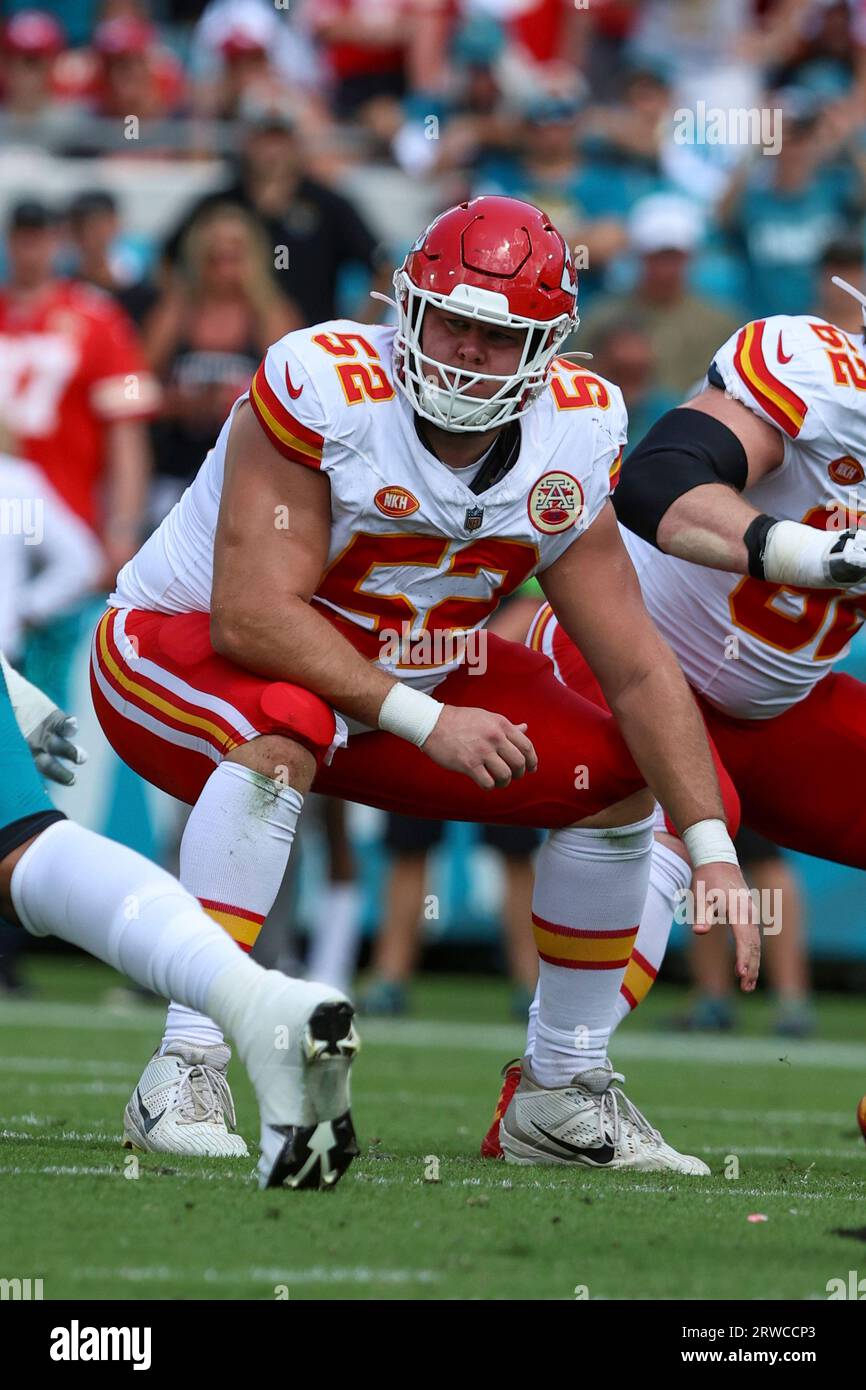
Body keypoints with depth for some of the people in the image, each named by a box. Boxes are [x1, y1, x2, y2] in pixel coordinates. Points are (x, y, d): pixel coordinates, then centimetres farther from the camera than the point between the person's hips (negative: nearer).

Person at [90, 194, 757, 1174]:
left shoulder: (566, 446, -10)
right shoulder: (325, 390, -28)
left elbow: (638, 669, -6)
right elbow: (251, 617, -33)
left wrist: (713, 853, -14)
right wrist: (424, 720, -33)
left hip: (394, 680, 6)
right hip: (184, 653, -6)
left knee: (614, 778, -2)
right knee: (286, 729, -40)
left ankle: (567, 1091, 11)